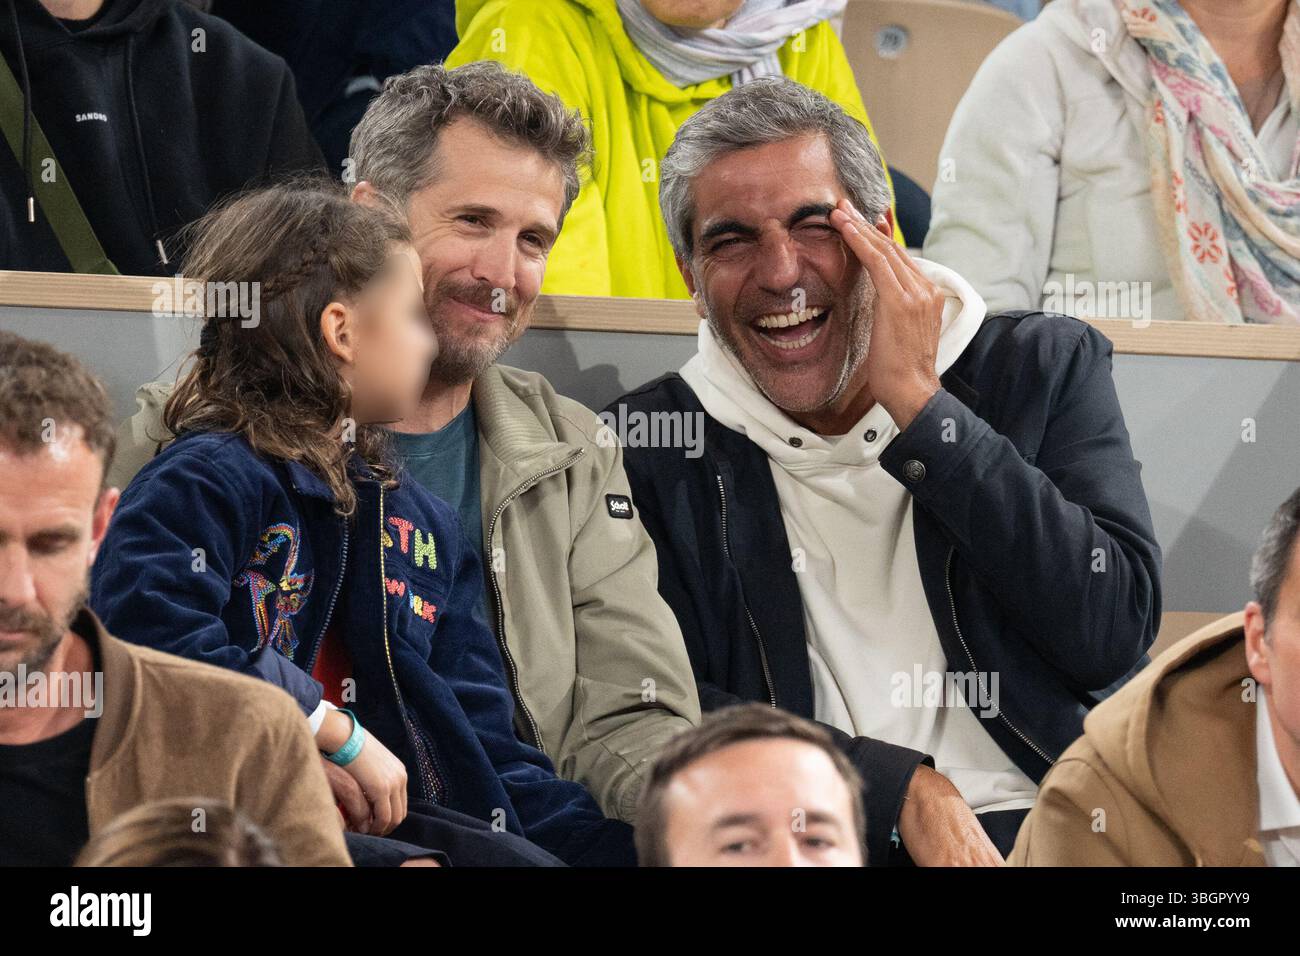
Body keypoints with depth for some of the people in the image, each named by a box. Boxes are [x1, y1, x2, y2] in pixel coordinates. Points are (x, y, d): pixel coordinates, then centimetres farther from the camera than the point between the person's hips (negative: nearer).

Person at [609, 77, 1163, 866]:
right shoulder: (644, 452, 9)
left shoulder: (1044, 368, 10)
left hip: (1048, 830, -1)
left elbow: (1113, 635, -3)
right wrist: (904, 789, -12)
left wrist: (918, 407, -4)